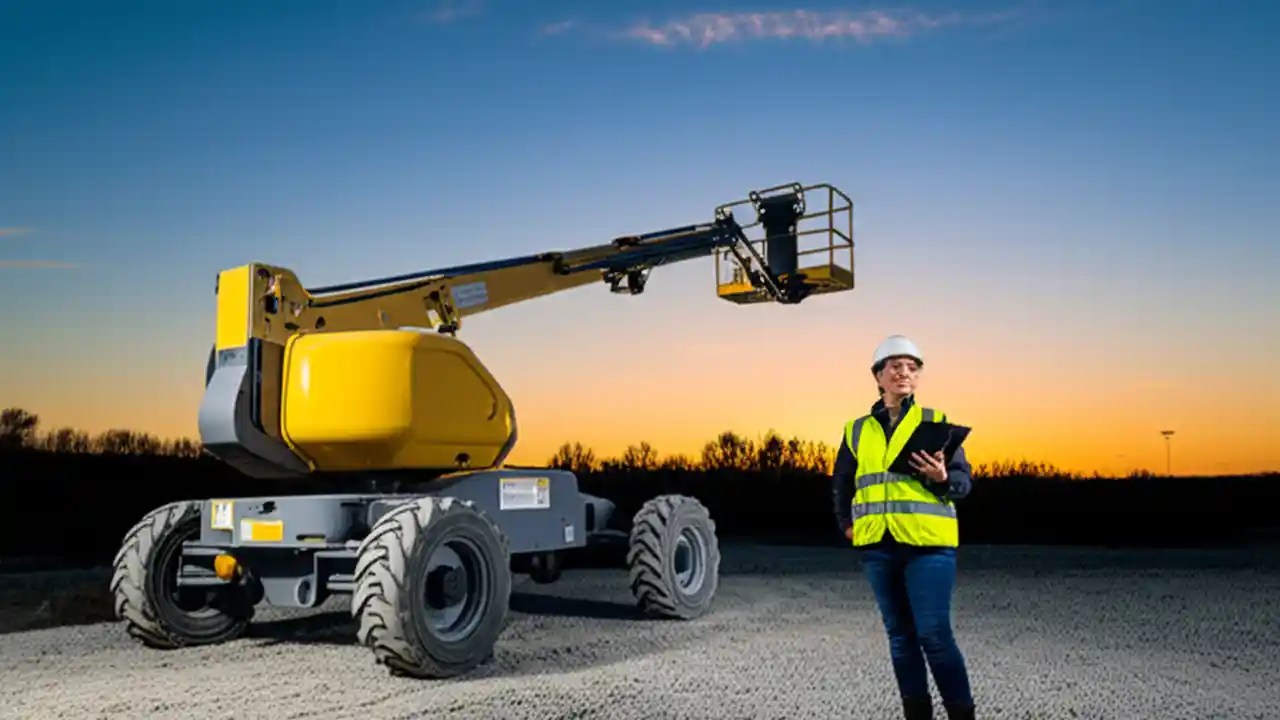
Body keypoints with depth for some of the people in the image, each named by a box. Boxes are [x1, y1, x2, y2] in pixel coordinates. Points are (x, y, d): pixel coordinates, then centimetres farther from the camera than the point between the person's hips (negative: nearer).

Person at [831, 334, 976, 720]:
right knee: (900, 634, 11)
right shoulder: (858, 430, 10)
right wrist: (847, 524, 11)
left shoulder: (935, 421, 3)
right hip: (878, 546, 3)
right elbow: (841, 482, 21)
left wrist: (943, 478, -18)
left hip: (928, 543, -3)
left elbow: (965, 480, 2)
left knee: (934, 633, -8)